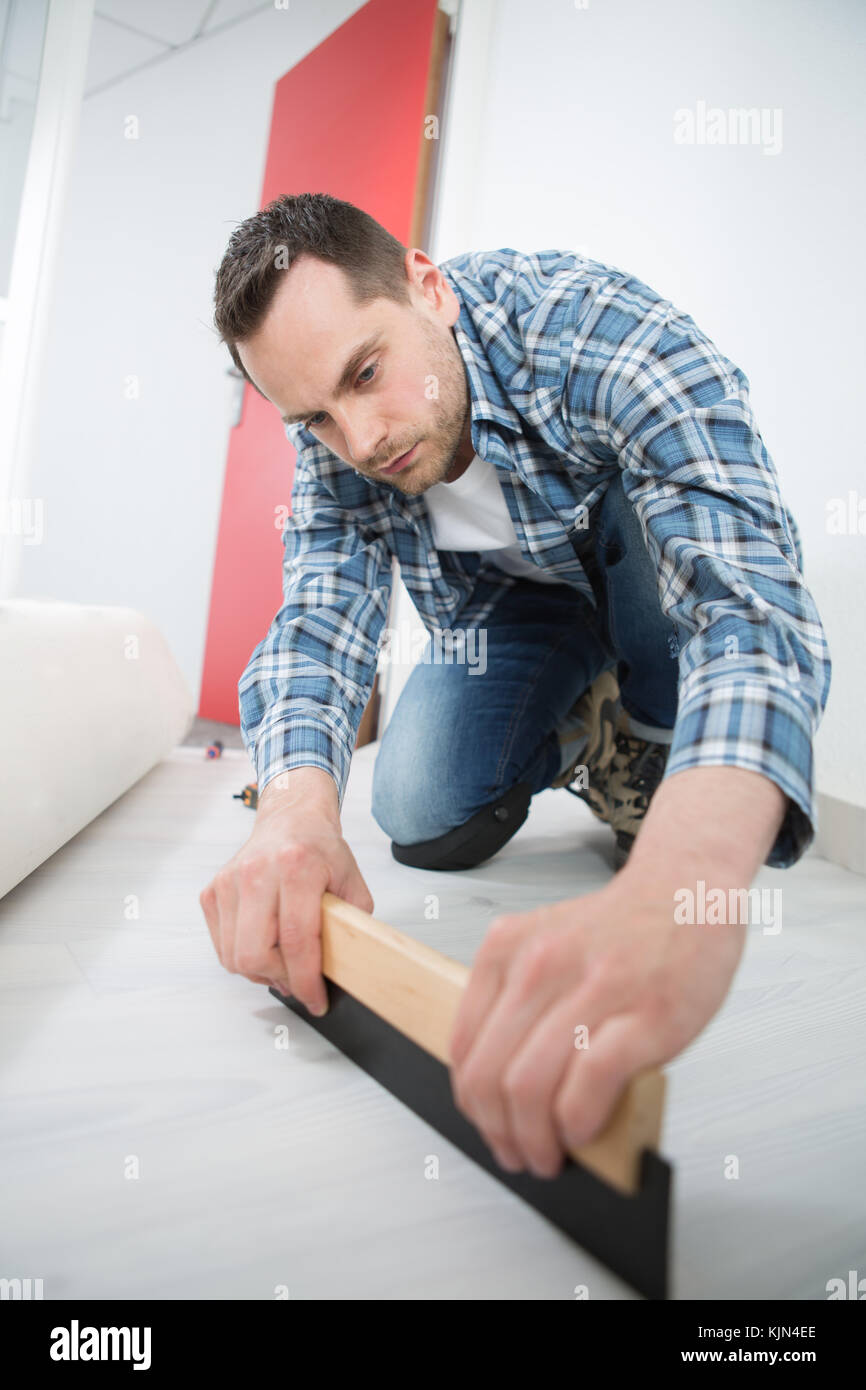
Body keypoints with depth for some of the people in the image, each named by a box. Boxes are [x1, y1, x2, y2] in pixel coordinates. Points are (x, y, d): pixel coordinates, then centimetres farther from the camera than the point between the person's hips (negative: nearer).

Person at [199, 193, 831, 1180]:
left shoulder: (602, 333, -36)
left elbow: (747, 598, -49)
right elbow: (320, 615, -27)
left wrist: (679, 890, -67)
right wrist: (297, 802, -50)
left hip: (647, 575, -2)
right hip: (512, 606, 3)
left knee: (658, 514, -35)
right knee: (420, 821, -15)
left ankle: (645, 758, -9)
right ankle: (571, 740, 16)